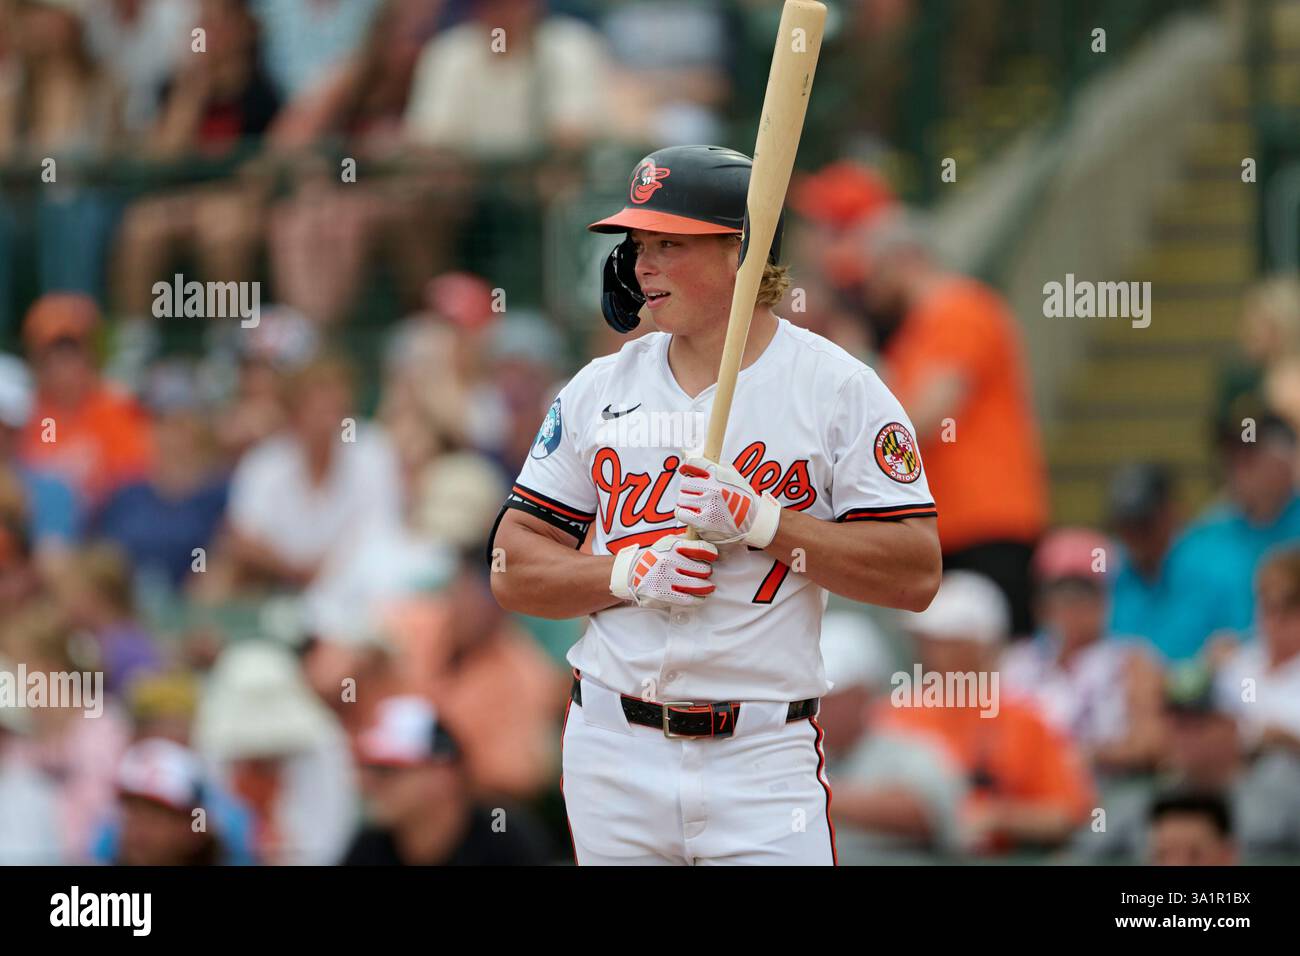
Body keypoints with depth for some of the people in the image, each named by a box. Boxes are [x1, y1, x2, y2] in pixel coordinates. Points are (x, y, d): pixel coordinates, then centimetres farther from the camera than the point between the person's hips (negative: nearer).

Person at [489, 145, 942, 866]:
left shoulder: (840, 388, -2)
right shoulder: (598, 390, 9)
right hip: (612, 752, 3)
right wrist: (628, 573, -11)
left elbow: (916, 576, -8)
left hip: (764, 760, -3)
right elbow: (514, 571, 7)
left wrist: (764, 521, -16)